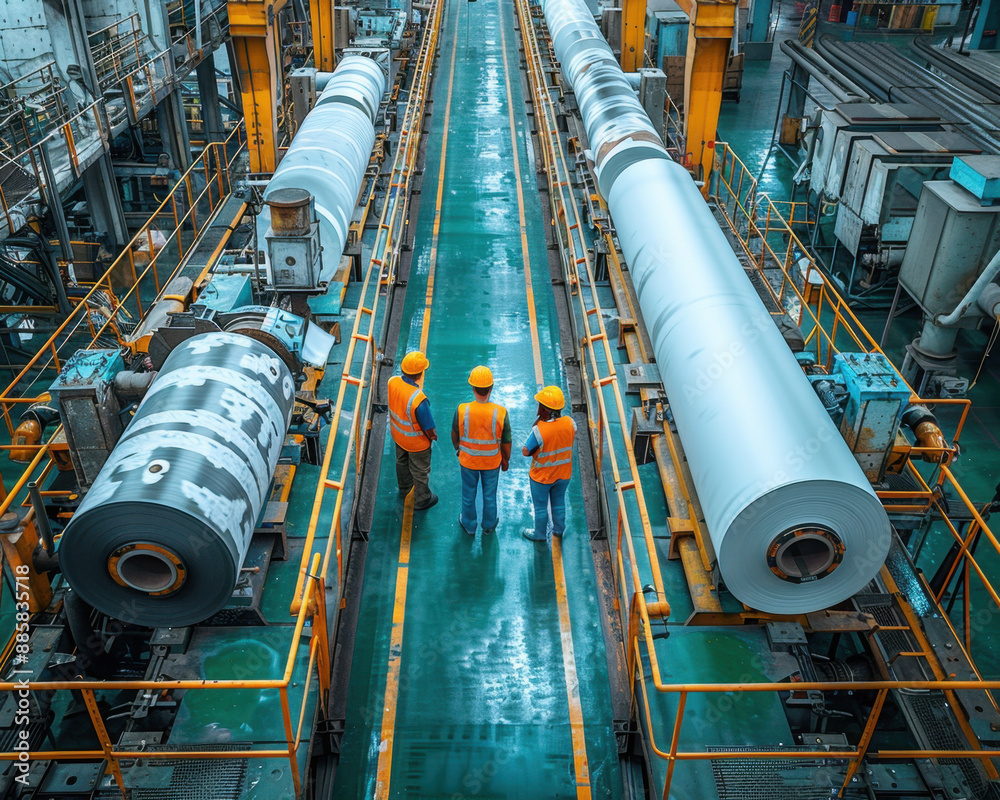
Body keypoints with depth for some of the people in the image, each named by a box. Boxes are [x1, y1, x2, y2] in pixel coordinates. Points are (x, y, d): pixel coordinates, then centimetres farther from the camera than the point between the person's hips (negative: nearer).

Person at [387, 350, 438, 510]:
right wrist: (434, 436, -5)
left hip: (397, 434, 6)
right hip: (416, 442, -6)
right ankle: (421, 500, 45)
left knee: (402, 461, 33)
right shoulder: (419, 400, -43)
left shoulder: (392, 382, -24)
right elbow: (428, 427, -28)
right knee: (420, 471, 21)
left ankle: (405, 488, 60)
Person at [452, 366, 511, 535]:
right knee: (489, 495, 24)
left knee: (468, 494, 24)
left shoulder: (462, 411, -28)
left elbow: (454, 434, -8)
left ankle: (469, 525, 46)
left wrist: (457, 448, 14)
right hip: (492, 462, 0)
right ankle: (489, 525, 47)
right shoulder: (500, 413, -29)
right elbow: (506, 442, -15)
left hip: (468, 460, 0)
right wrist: (506, 460, 5)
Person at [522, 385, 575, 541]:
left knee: (540, 506, 20)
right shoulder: (569, 423, -19)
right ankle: (558, 529, 48)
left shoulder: (538, 430, -34)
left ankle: (540, 534, 40)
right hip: (563, 474, 4)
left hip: (542, 477, -4)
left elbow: (525, 451, -23)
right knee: (559, 502, 28)